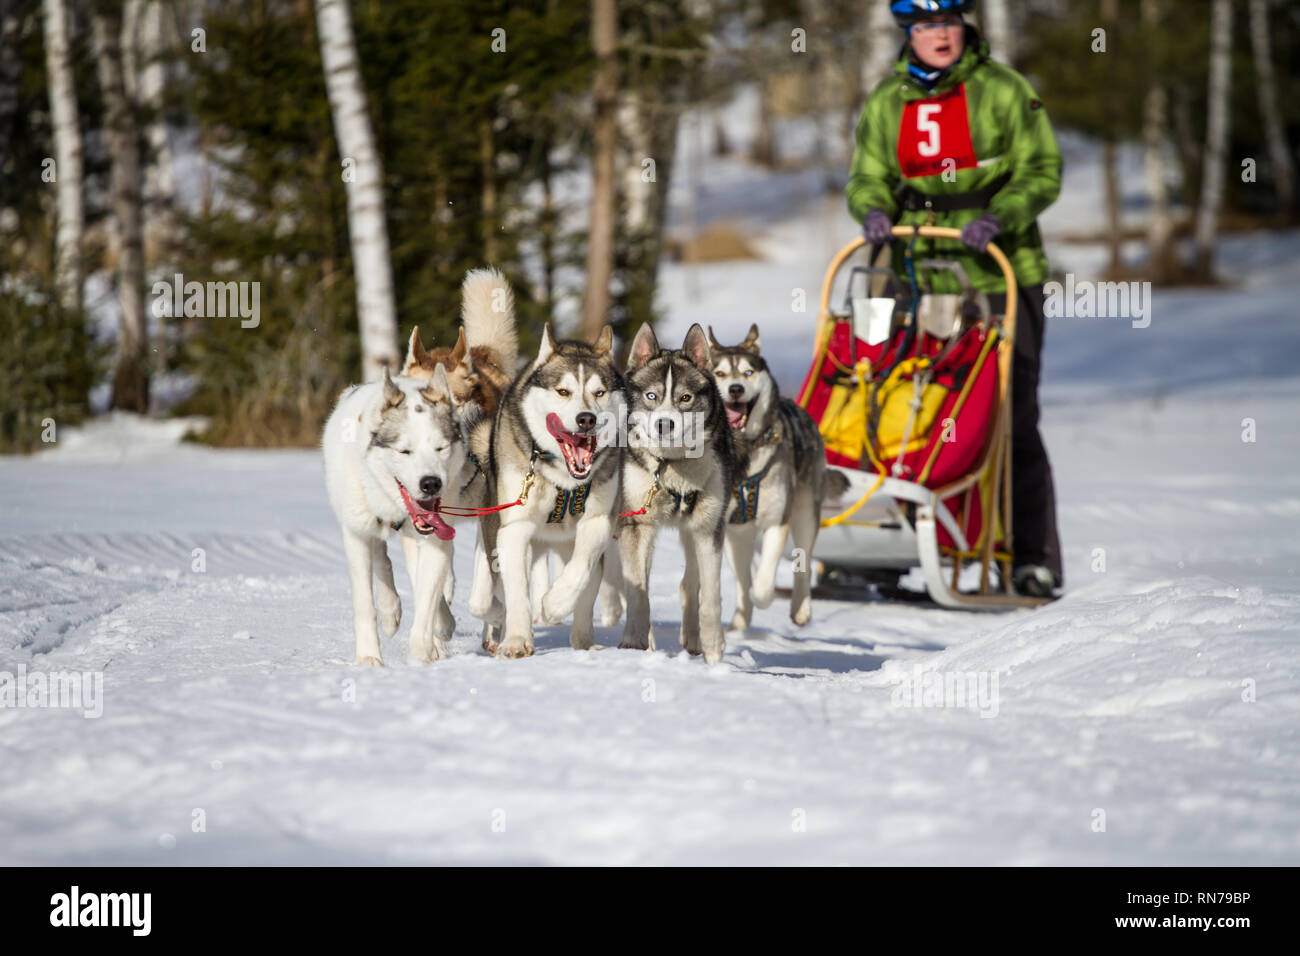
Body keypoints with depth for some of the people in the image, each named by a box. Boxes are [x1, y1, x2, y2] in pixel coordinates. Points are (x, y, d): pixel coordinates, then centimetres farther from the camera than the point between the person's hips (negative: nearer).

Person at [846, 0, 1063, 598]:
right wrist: (874, 210, -10)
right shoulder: (885, 103, 12)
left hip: (1001, 275, -3)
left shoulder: (1003, 92, 1)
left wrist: (998, 217, -18)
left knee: (1012, 418, -5)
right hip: (918, 281, 3)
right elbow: (867, 178, 13)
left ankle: (1034, 559, 0)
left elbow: (1042, 171, -1)